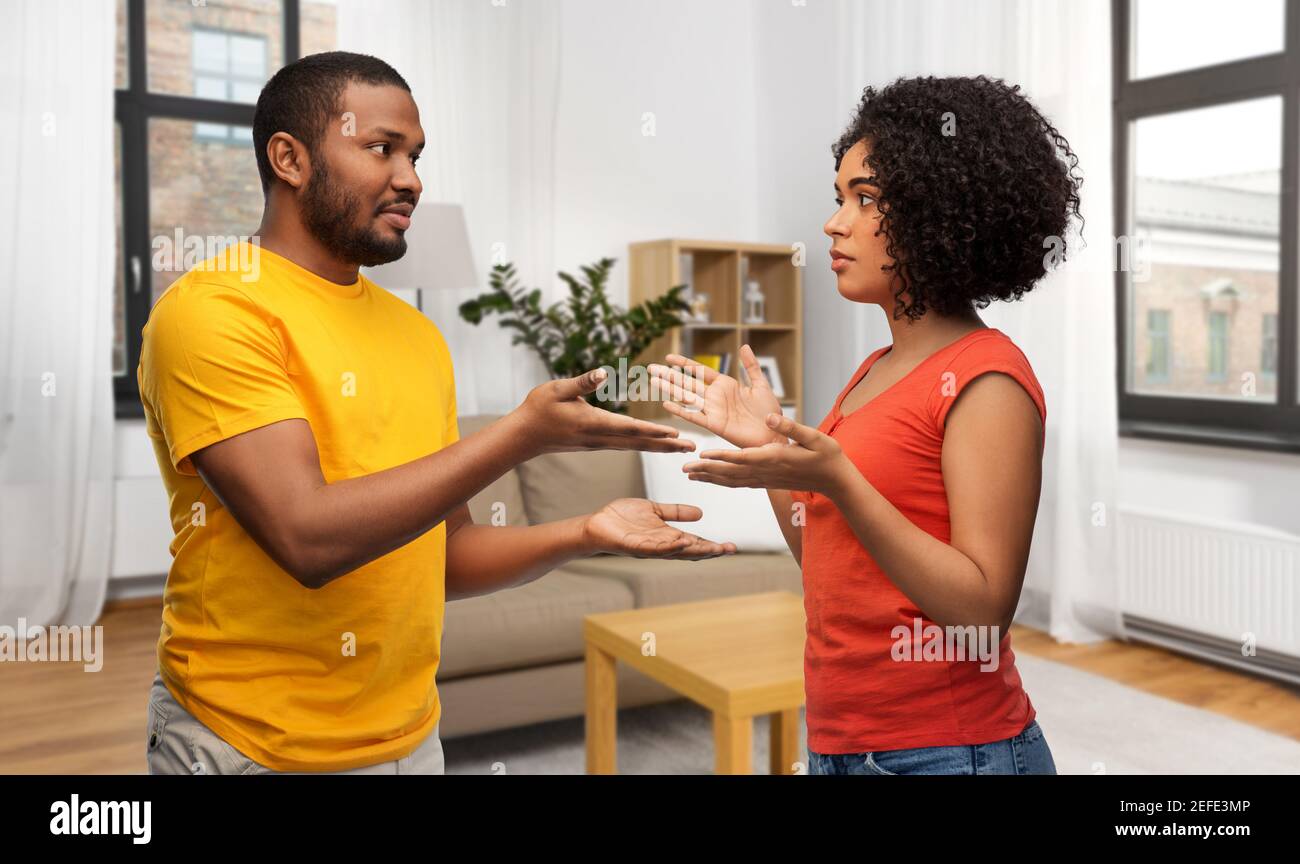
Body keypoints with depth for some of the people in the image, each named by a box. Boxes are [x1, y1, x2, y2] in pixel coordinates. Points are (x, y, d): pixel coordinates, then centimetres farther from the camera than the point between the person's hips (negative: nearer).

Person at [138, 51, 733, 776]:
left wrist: (586, 534, -6)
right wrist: (523, 433, -23)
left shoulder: (418, 335, 5)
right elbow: (308, 537, -24)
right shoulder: (211, 310, -13)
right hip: (256, 745, -5)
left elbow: (441, 558, 9)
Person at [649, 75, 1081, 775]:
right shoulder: (876, 371, 8)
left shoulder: (987, 379, -15)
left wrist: (834, 480, -28)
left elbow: (982, 609, -20)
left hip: (946, 745, -7)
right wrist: (766, 445, 1)